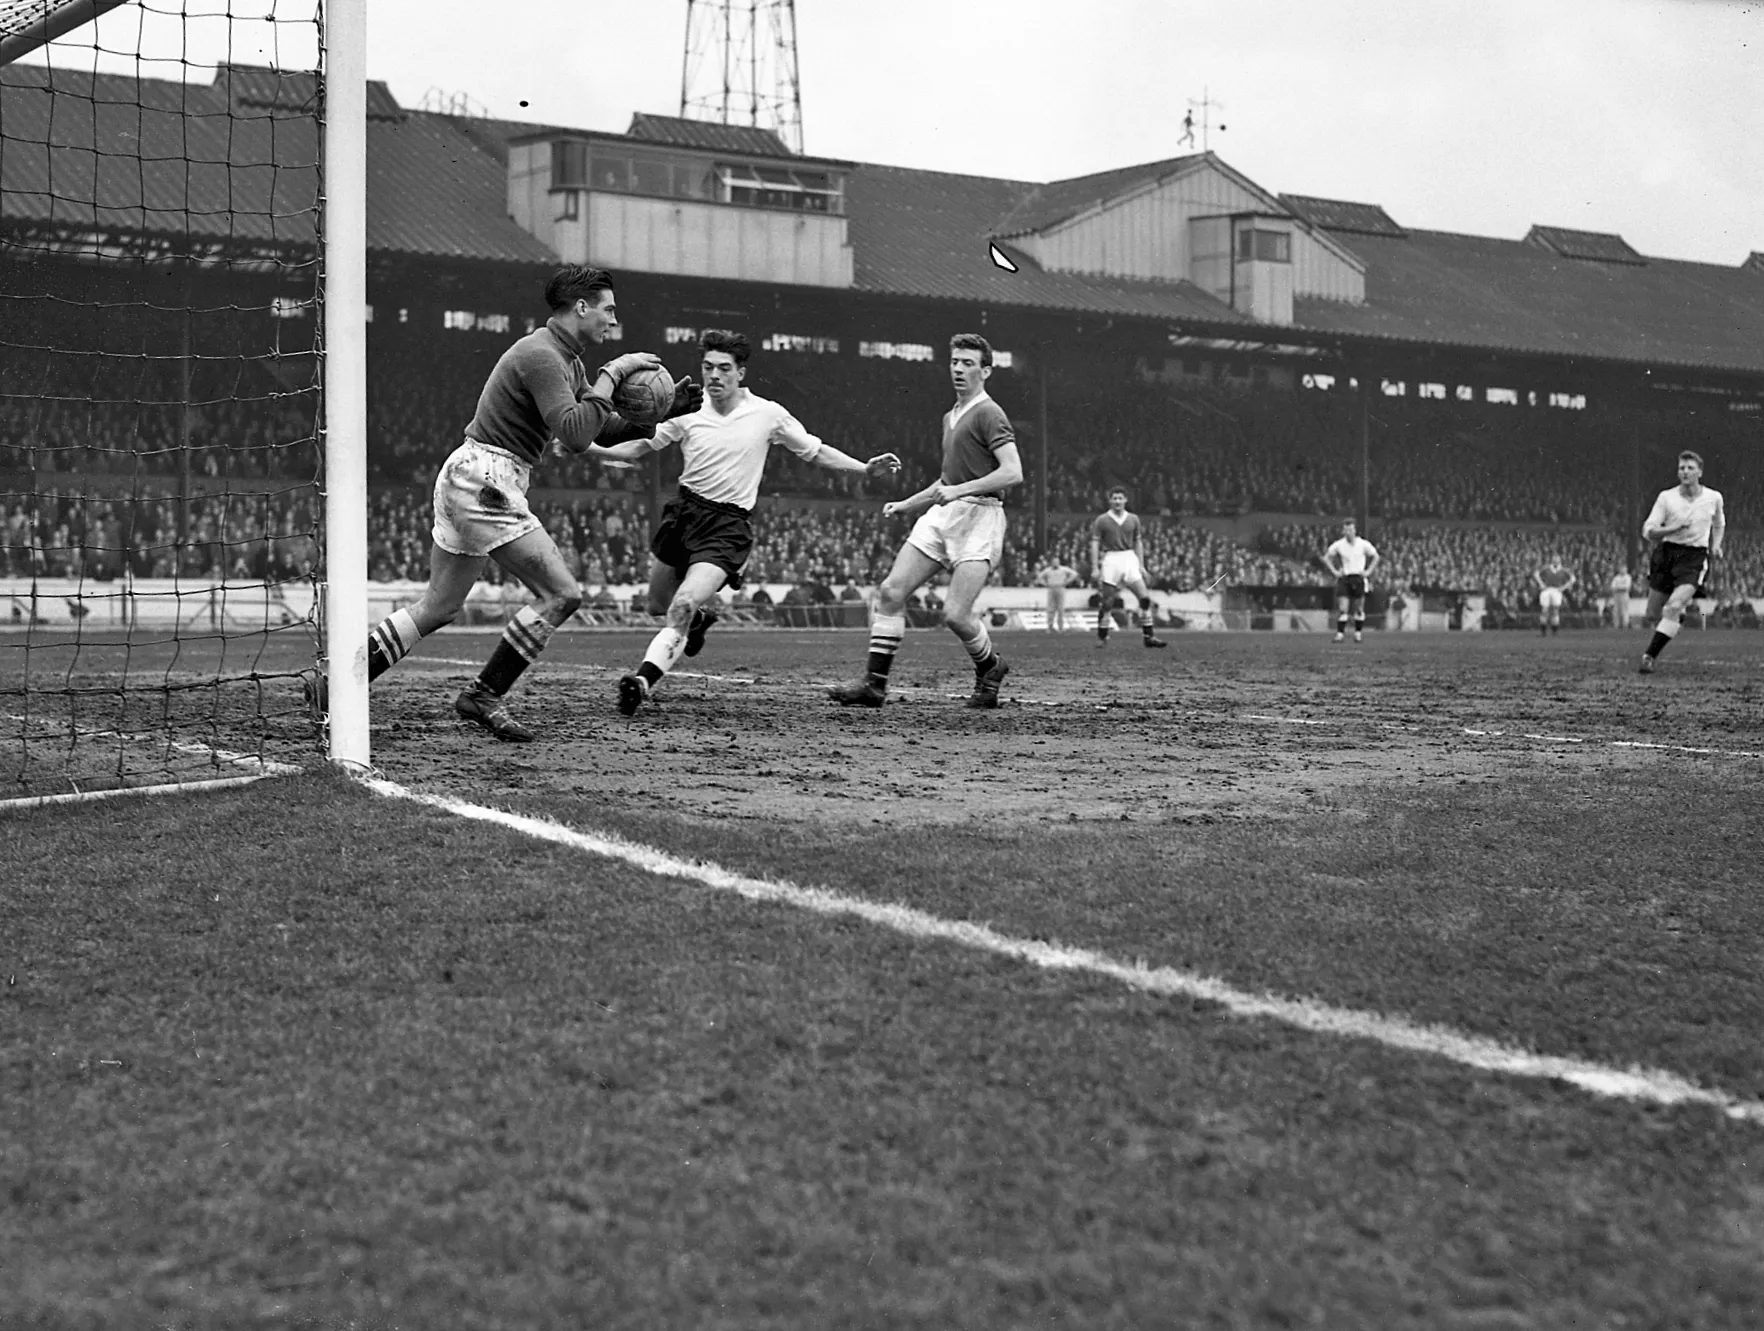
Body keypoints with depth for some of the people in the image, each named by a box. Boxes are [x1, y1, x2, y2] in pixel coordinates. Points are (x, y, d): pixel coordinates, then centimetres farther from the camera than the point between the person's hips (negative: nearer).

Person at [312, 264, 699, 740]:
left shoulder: (568, 361, 17)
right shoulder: (542, 355, -15)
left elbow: (606, 428, 22)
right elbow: (575, 435, -26)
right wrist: (611, 374, -19)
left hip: (466, 482, 10)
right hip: (485, 481, -10)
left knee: (438, 608, 15)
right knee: (561, 594, -10)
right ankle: (484, 696, -4)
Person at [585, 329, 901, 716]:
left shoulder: (768, 414, -4)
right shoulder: (688, 411, -1)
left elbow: (816, 452, 8)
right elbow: (641, 447, 8)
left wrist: (865, 468, -2)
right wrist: (592, 449, -7)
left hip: (729, 526, -4)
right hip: (684, 510, 4)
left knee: (683, 606, -23)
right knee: (658, 606, 17)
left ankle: (644, 681, -26)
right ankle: (699, 620, 51)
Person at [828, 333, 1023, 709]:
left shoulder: (988, 414, -7)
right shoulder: (950, 417, 22)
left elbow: (1013, 472, -19)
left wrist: (959, 490, -22)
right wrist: (906, 505, 29)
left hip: (979, 516, -8)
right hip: (941, 514, 8)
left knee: (955, 613, -15)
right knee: (891, 591, -6)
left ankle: (990, 667, 15)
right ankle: (874, 682, -2)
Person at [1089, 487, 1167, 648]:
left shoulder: (1133, 519, 10)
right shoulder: (1102, 520, 0)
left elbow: (1137, 542, 17)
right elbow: (1094, 544, -1)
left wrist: (1141, 565, 12)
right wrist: (1095, 567, -8)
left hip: (1129, 559, 3)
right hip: (1110, 560, -3)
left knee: (1145, 597, -7)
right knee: (1107, 601, -4)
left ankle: (1149, 636, -1)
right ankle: (1102, 637, 9)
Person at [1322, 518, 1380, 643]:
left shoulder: (1364, 544, -1)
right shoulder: (1339, 545, -1)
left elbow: (1375, 557, 11)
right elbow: (1326, 557, 10)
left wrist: (1368, 571, 1)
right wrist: (1334, 571, 0)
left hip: (1358, 578, 0)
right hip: (1344, 578, 0)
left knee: (1359, 609, 3)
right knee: (1342, 609, -9)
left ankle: (1358, 633, 15)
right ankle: (1340, 633, -7)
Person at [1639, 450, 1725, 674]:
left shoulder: (1714, 497, 3)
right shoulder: (1666, 497, -3)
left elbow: (1719, 524, 24)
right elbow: (1647, 531, -7)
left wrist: (1715, 546, 7)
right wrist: (1673, 528, -24)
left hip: (1694, 557, -2)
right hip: (1666, 554, 2)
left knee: (1673, 607, -23)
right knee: (1653, 613, 7)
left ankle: (1649, 656, -20)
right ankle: (1677, 617, 43)